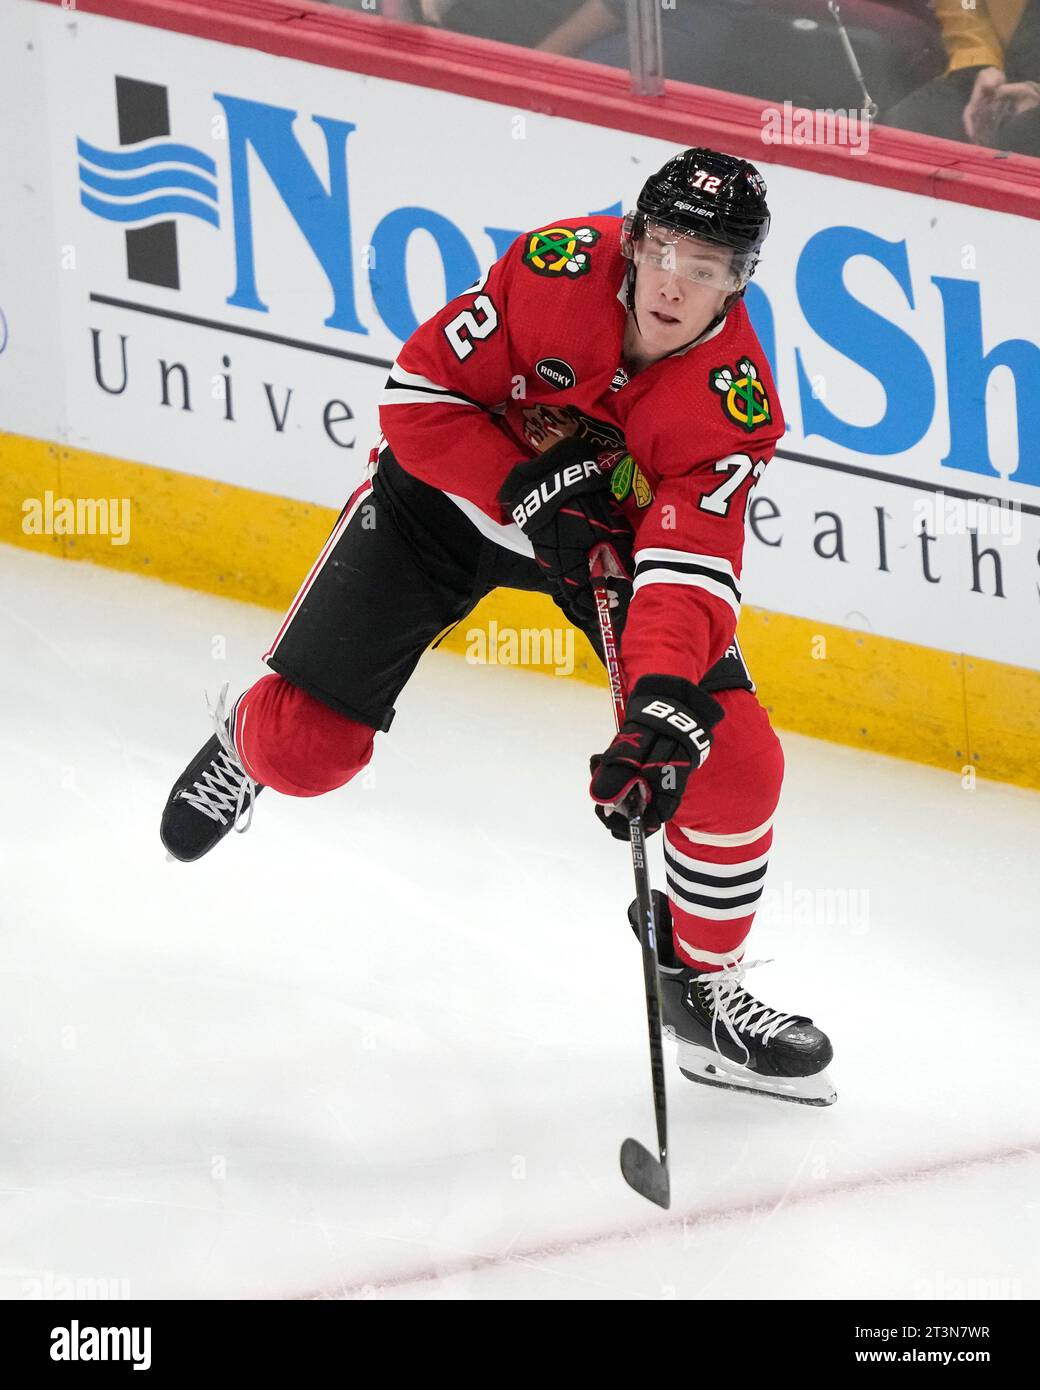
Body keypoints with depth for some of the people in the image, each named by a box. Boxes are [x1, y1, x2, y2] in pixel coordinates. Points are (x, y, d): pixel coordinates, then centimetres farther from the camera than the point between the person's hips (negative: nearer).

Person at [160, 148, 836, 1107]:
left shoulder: (737, 404, -28)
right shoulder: (561, 266, -30)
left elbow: (688, 573, -35)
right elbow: (422, 392, -21)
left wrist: (663, 710, -49)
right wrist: (525, 497, -30)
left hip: (619, 523, 1)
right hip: (456, 483, -1)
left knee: (735, 761, -14)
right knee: (307, 745, -5)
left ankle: (704, 983, 9)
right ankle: (246, 748, 35)